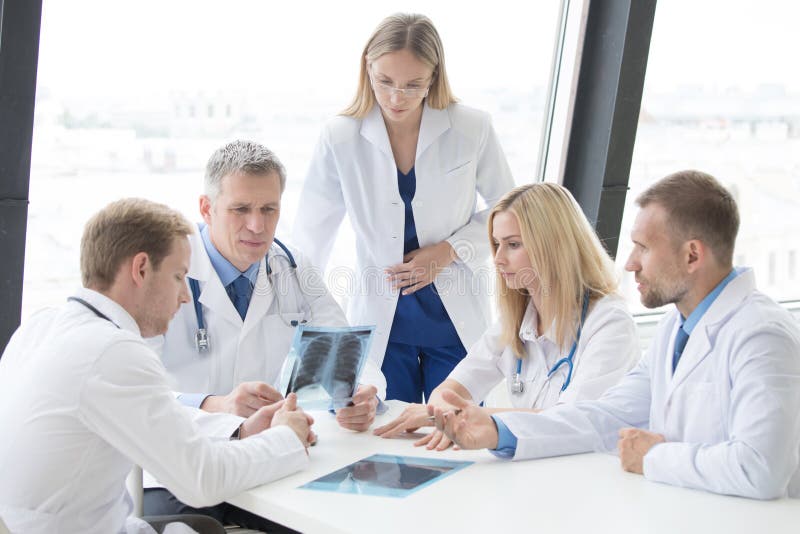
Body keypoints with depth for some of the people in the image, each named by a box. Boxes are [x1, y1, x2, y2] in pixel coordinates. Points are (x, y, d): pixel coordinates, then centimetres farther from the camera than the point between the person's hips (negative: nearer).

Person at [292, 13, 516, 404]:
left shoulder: (472, 130, -10)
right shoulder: (340, 138, -9)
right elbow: (311, 238, -1)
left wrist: (451, 250, -10)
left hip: (457, 317, 0)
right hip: (380, 321, 0)